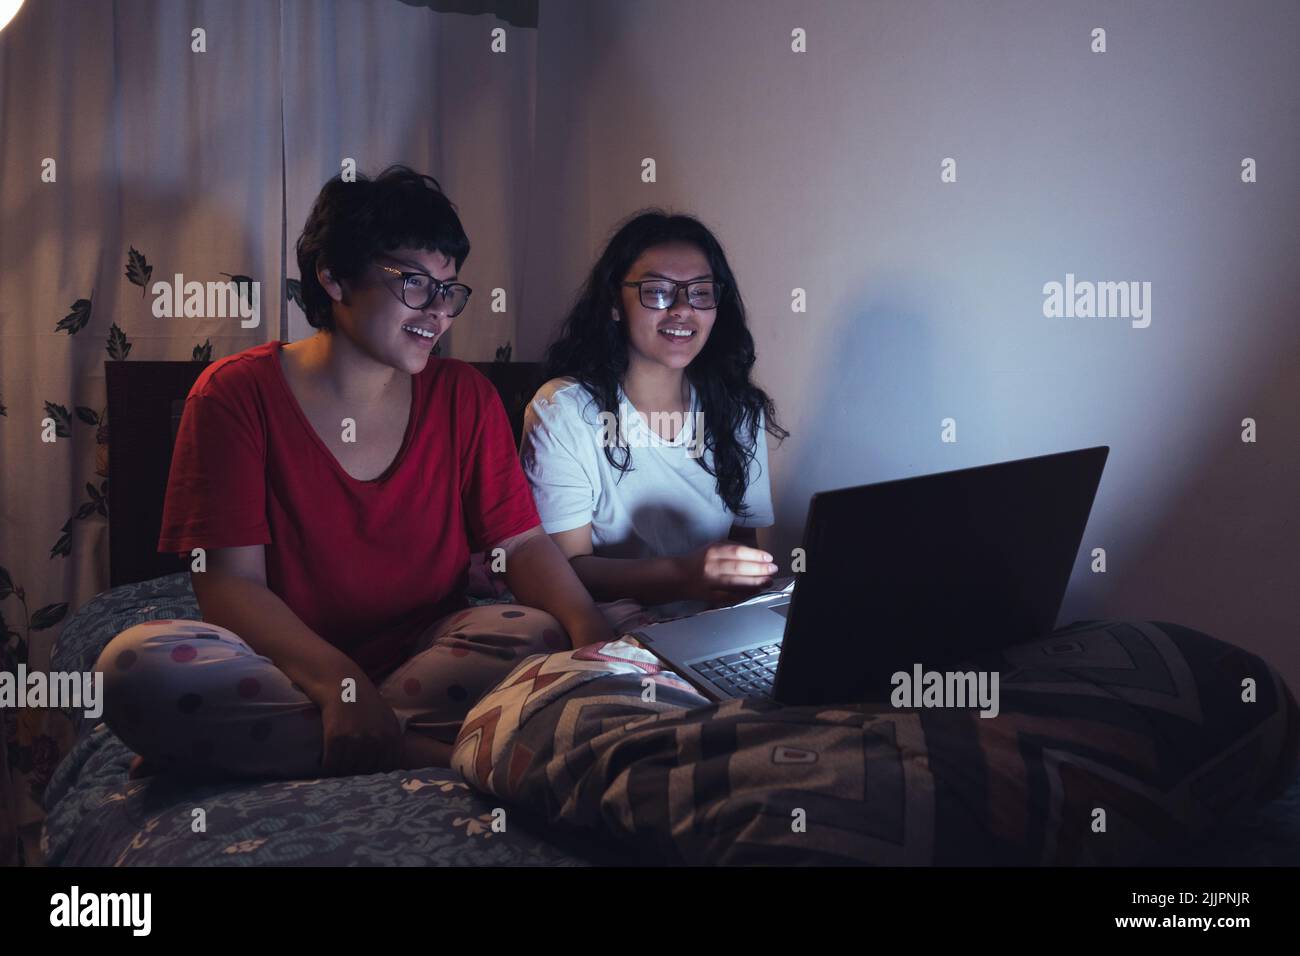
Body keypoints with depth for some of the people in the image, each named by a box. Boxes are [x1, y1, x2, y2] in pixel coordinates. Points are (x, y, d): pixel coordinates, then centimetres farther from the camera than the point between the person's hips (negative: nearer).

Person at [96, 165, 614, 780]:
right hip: (286, 660, -2)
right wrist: (340, 684, -29)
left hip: (428, 653, 2)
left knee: (537, 633, -28)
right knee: (135, 663, -31)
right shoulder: (237, 393, -4)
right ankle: (432, 755, -30)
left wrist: (589, 628, -23)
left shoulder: (463, 397, 6)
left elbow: (523, 542, 0)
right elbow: (229, 580, -12)